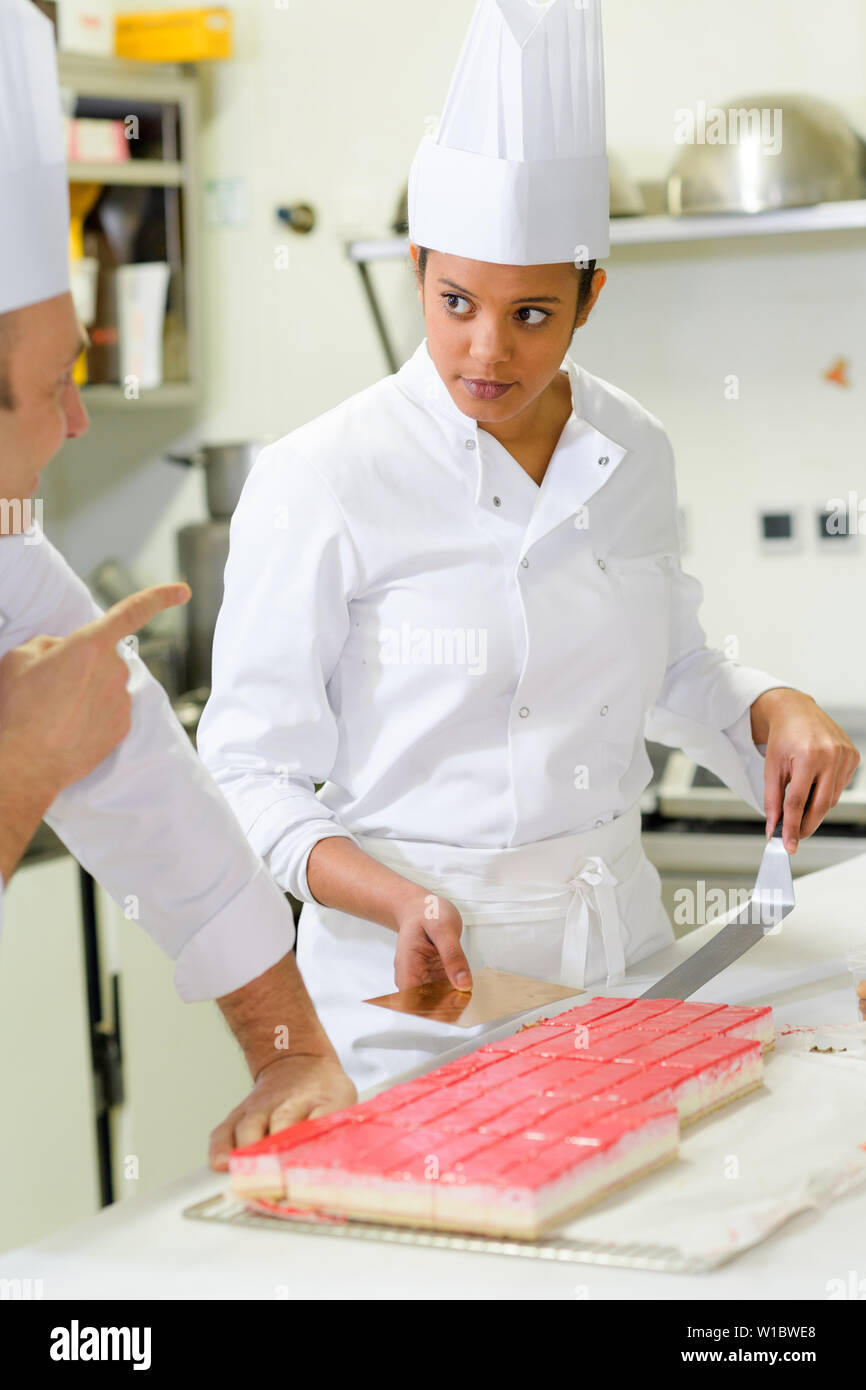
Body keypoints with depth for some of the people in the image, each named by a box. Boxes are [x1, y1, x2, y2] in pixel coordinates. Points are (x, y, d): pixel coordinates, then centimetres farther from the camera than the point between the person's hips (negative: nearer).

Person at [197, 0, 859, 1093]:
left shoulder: (633, 456, 3)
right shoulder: (320, 481, -13)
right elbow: (250, 775, -9)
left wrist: (774, 711, -1)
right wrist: (403, 901, -24)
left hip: (619, 949, 5)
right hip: (412, 1000, -5)